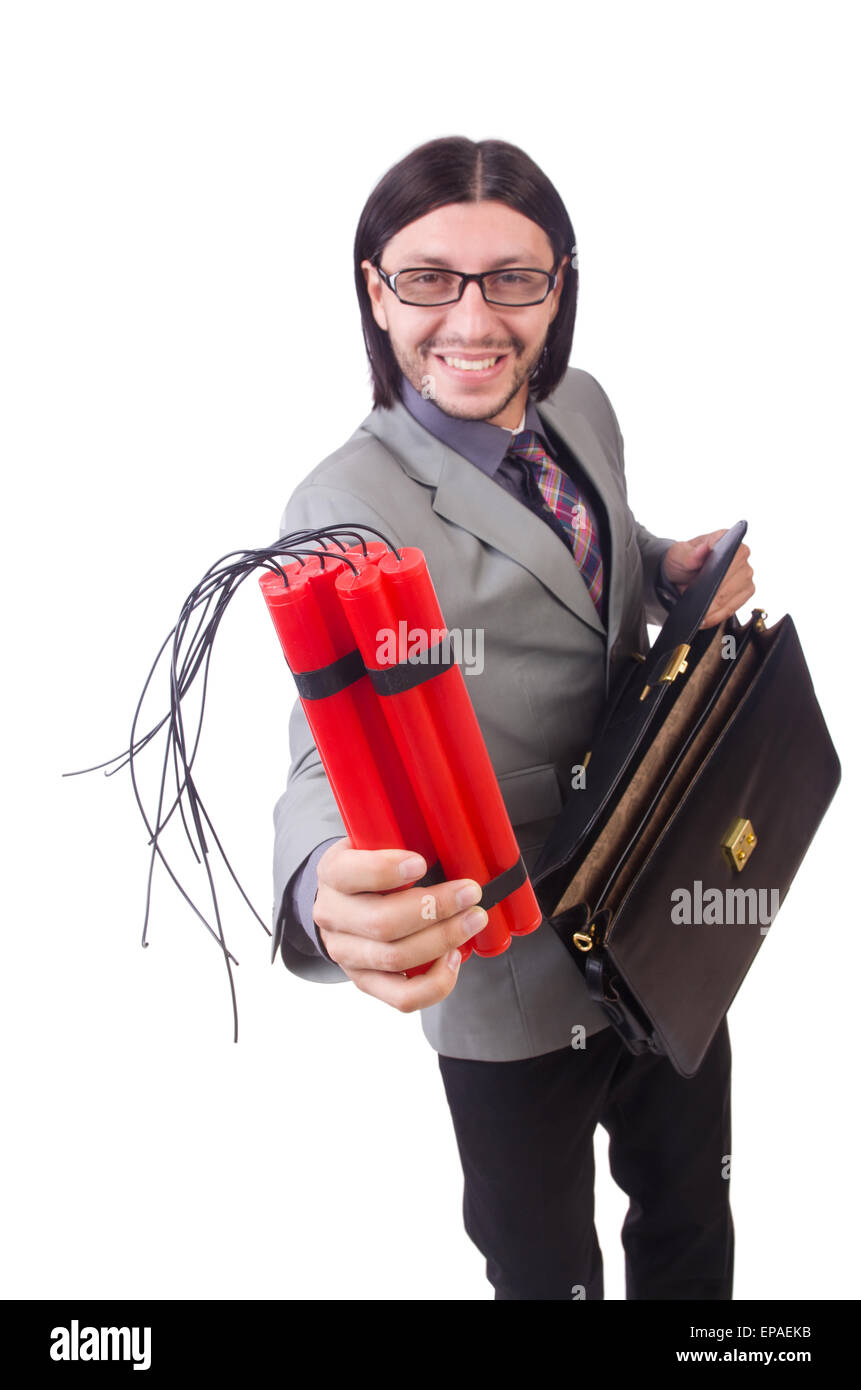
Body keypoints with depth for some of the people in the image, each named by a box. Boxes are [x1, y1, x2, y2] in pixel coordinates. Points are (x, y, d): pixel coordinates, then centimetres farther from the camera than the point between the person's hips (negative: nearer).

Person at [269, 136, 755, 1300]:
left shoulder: (581, 407, -2)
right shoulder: (349, 510, -23)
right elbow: (337, 753, -34)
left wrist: (677, 566, -8)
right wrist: (331, 893, -57)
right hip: (513, 972, -6)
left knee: (692, 1226, 27)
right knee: (546, 1265, 18)